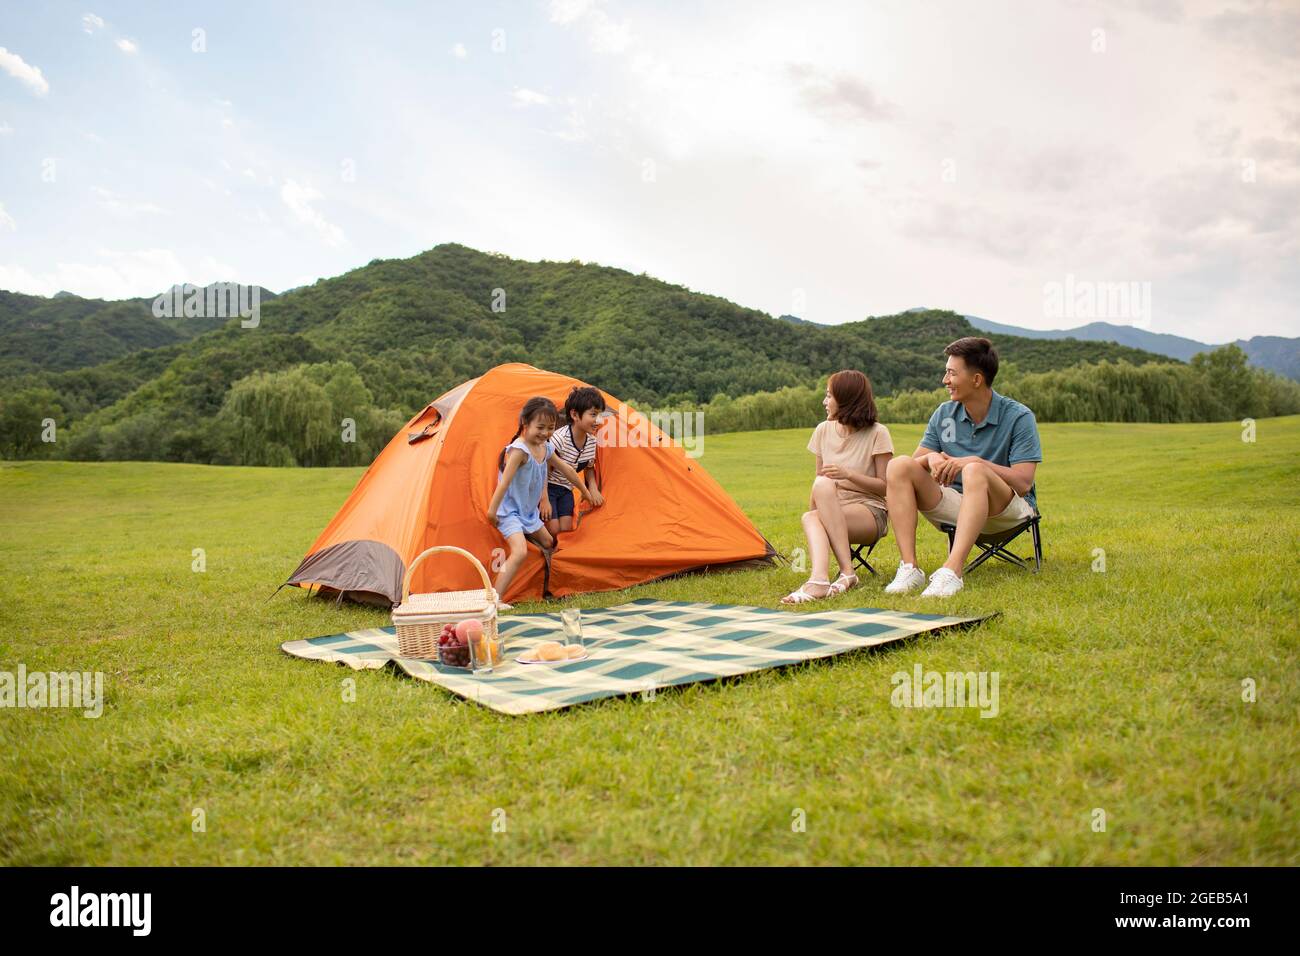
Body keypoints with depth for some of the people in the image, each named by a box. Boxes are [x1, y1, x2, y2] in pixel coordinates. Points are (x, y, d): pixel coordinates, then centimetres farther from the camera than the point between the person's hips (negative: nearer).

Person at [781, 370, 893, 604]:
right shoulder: (824, 430, 9)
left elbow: (885, 487, -6)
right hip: (831, 514, 4)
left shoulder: (877, 433, -5)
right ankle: (819, 578, -56)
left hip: (871, 515, -4)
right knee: (810, 518, -33)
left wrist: (848, 474, -19)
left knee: (823, 485, -34)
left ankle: (847, 573, -37)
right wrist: (812, 513, 8)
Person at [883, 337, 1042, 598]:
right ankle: (909, 567, -29)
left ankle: (952, 571, -48)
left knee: (974, 472, -37)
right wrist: (931, 457, -20)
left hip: (1007, 510, -5)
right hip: (954, 504, 5)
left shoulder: (1018, 417, -8)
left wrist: (975, 462, -28)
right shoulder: (944, 414, 6)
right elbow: (916, 462, 4)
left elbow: (1023, 482, -17)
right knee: (899, 465, -17)